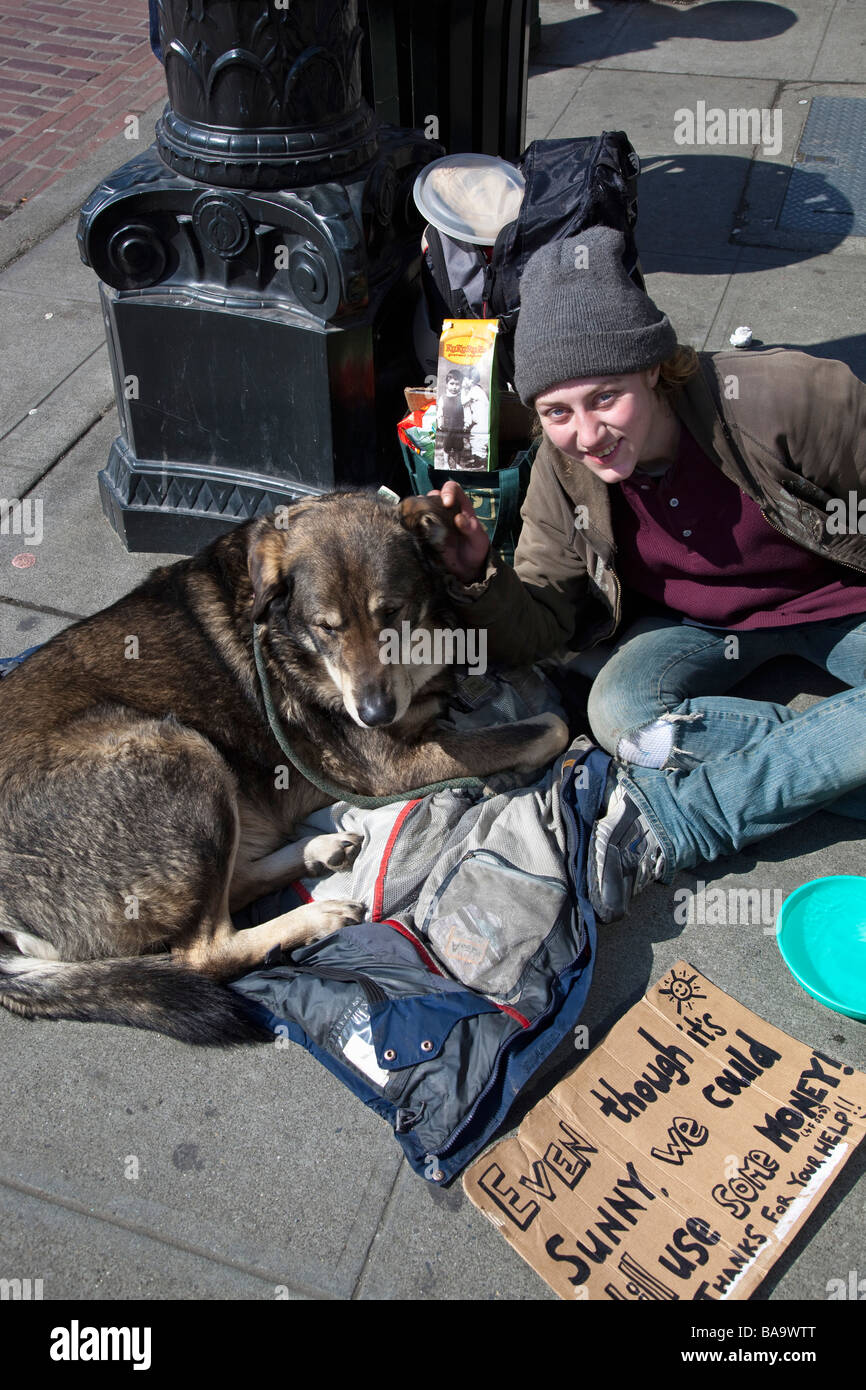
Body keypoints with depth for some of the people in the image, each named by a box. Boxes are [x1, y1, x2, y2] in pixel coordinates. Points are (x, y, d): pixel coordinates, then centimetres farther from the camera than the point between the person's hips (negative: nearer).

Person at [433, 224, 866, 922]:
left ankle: (673, 817, -21)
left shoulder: (785, 396, -30)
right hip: (699, 621, 2)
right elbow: (538, 632, -13)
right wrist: (477, 574, -34)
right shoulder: (563, 473, -16)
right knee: (619, 709, -27)